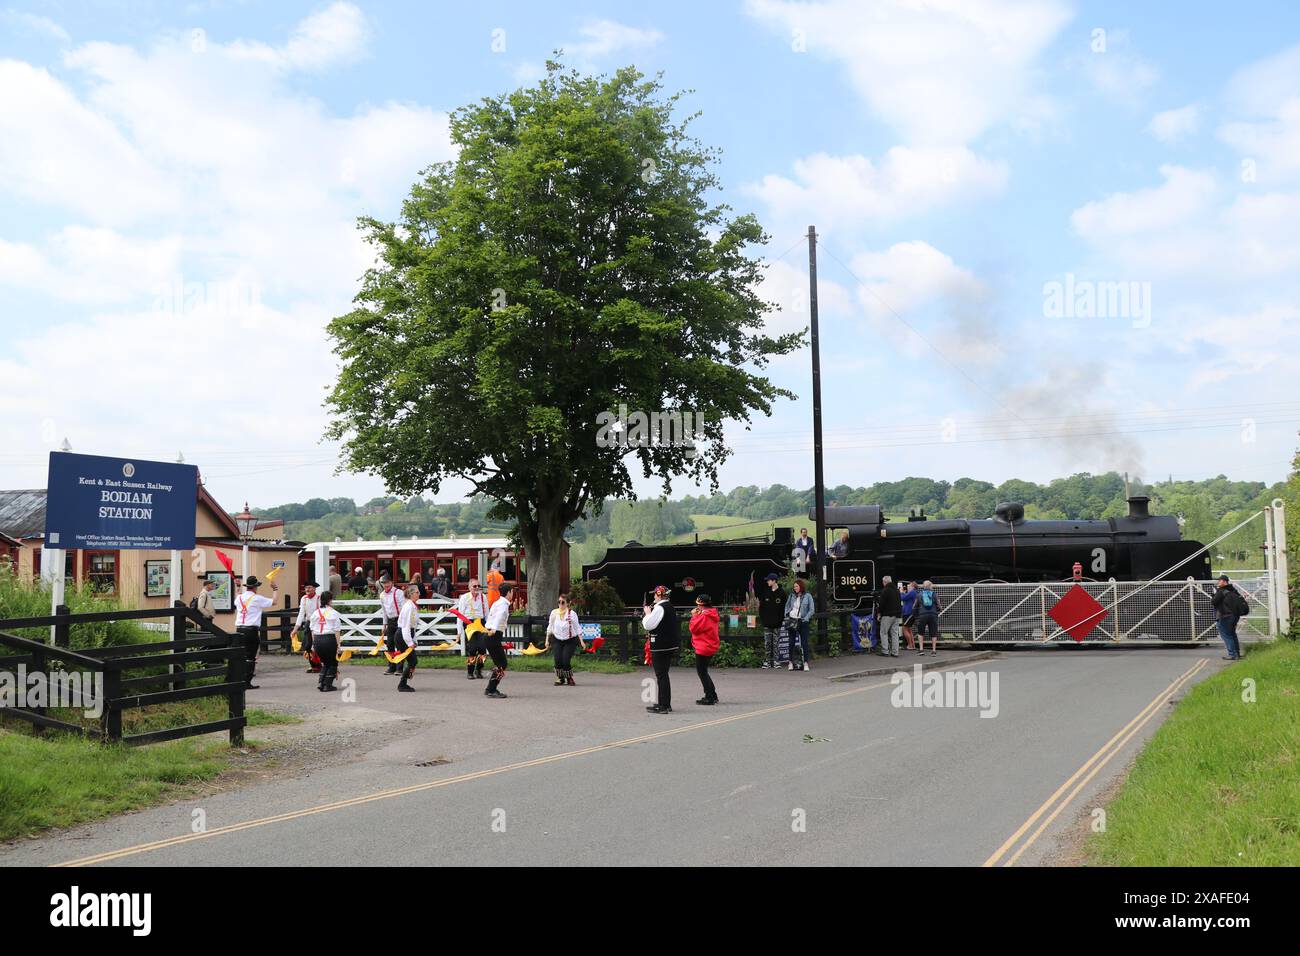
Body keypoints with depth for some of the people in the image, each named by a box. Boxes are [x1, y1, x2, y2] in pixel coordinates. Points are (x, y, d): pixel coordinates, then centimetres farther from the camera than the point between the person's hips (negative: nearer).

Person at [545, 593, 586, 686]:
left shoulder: (572, 614, -13)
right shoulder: (554, 613, -4)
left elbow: (577, 628, -5)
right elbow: (550, 627, 9)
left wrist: (581, 641, -8)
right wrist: (547, 640, 11)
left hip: (570, 641, -3)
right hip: (558, 640, 3)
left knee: (566, 661, -14)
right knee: (558, 660, -12)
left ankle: (570, 679, 10)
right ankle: (560, 678, 12)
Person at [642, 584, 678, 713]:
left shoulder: (659, 608, -16)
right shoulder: (670, 607, 14)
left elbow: (647, 625, -18)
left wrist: (647, 613, -2)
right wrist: (650, 613, 12)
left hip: (661, 646, -10)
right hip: (671, 645, 10)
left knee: (661, 675, -6)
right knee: (663, 675, 17)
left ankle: (664, 706, -5)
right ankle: (663, 703, 23)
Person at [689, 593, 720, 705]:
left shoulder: (704, 616, -19)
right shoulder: (712, 615, 12)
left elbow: (693, 628, -17)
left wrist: (694, 616, -6)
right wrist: (697, 615, 7)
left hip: (703, 648, -10)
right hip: (711, 647, 10)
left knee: (702, 672, -2)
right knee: (703, 672, 19)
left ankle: (709, 698, -2)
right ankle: (712, 696, 22)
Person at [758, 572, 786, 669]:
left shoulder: (781, 593, -2)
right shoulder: (765, 592, 8)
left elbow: (784, 608, -3)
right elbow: (761, 606, 10)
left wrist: (780, 619, -11)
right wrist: (762, 617, 1)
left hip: (776, 622, -3)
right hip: (767, 622, 3)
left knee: (776, 642, 3)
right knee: (767, 642, 2)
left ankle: (775, 660, 8)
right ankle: (768, 661, 7)